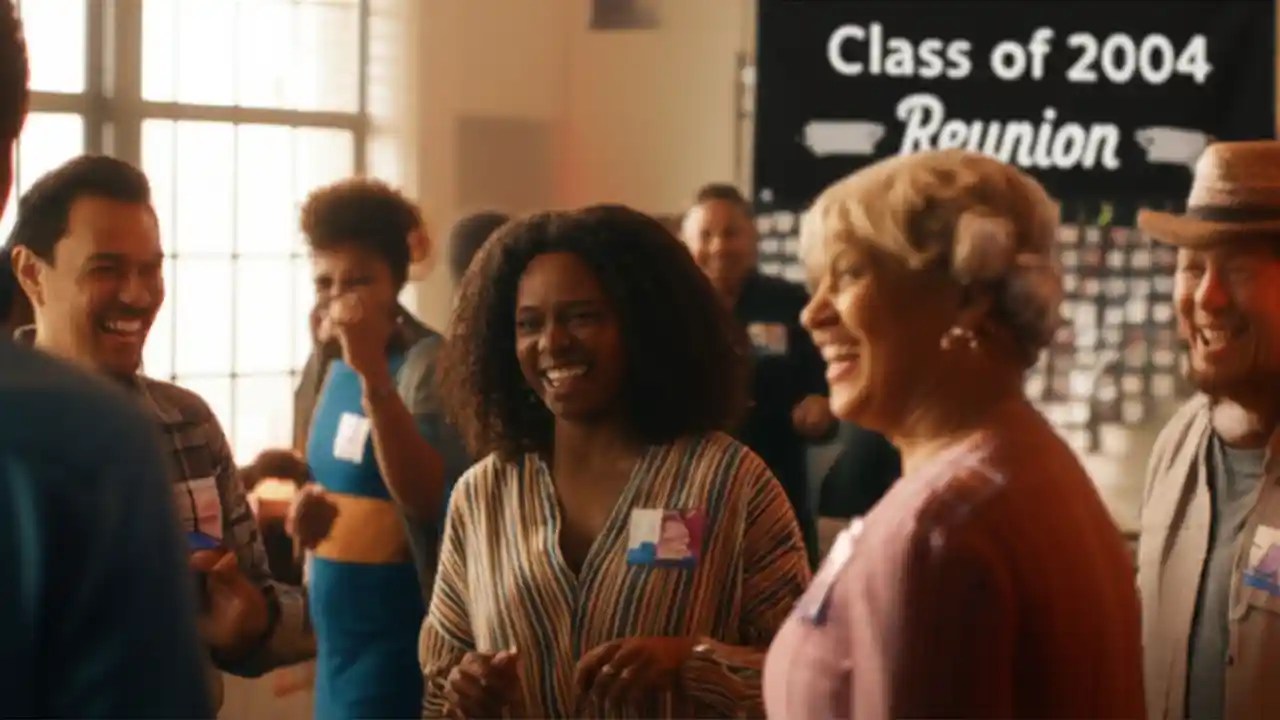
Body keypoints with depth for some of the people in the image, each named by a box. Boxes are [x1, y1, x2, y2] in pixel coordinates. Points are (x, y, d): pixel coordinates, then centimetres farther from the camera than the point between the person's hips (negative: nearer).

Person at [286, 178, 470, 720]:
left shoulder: (430, 366, -15)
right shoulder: (325, 364, 6)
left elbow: (425, 499, -28)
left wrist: (375, 375, -36)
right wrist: (306, 511, -1)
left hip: (397, 625, -7)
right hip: (333, 619, 7)